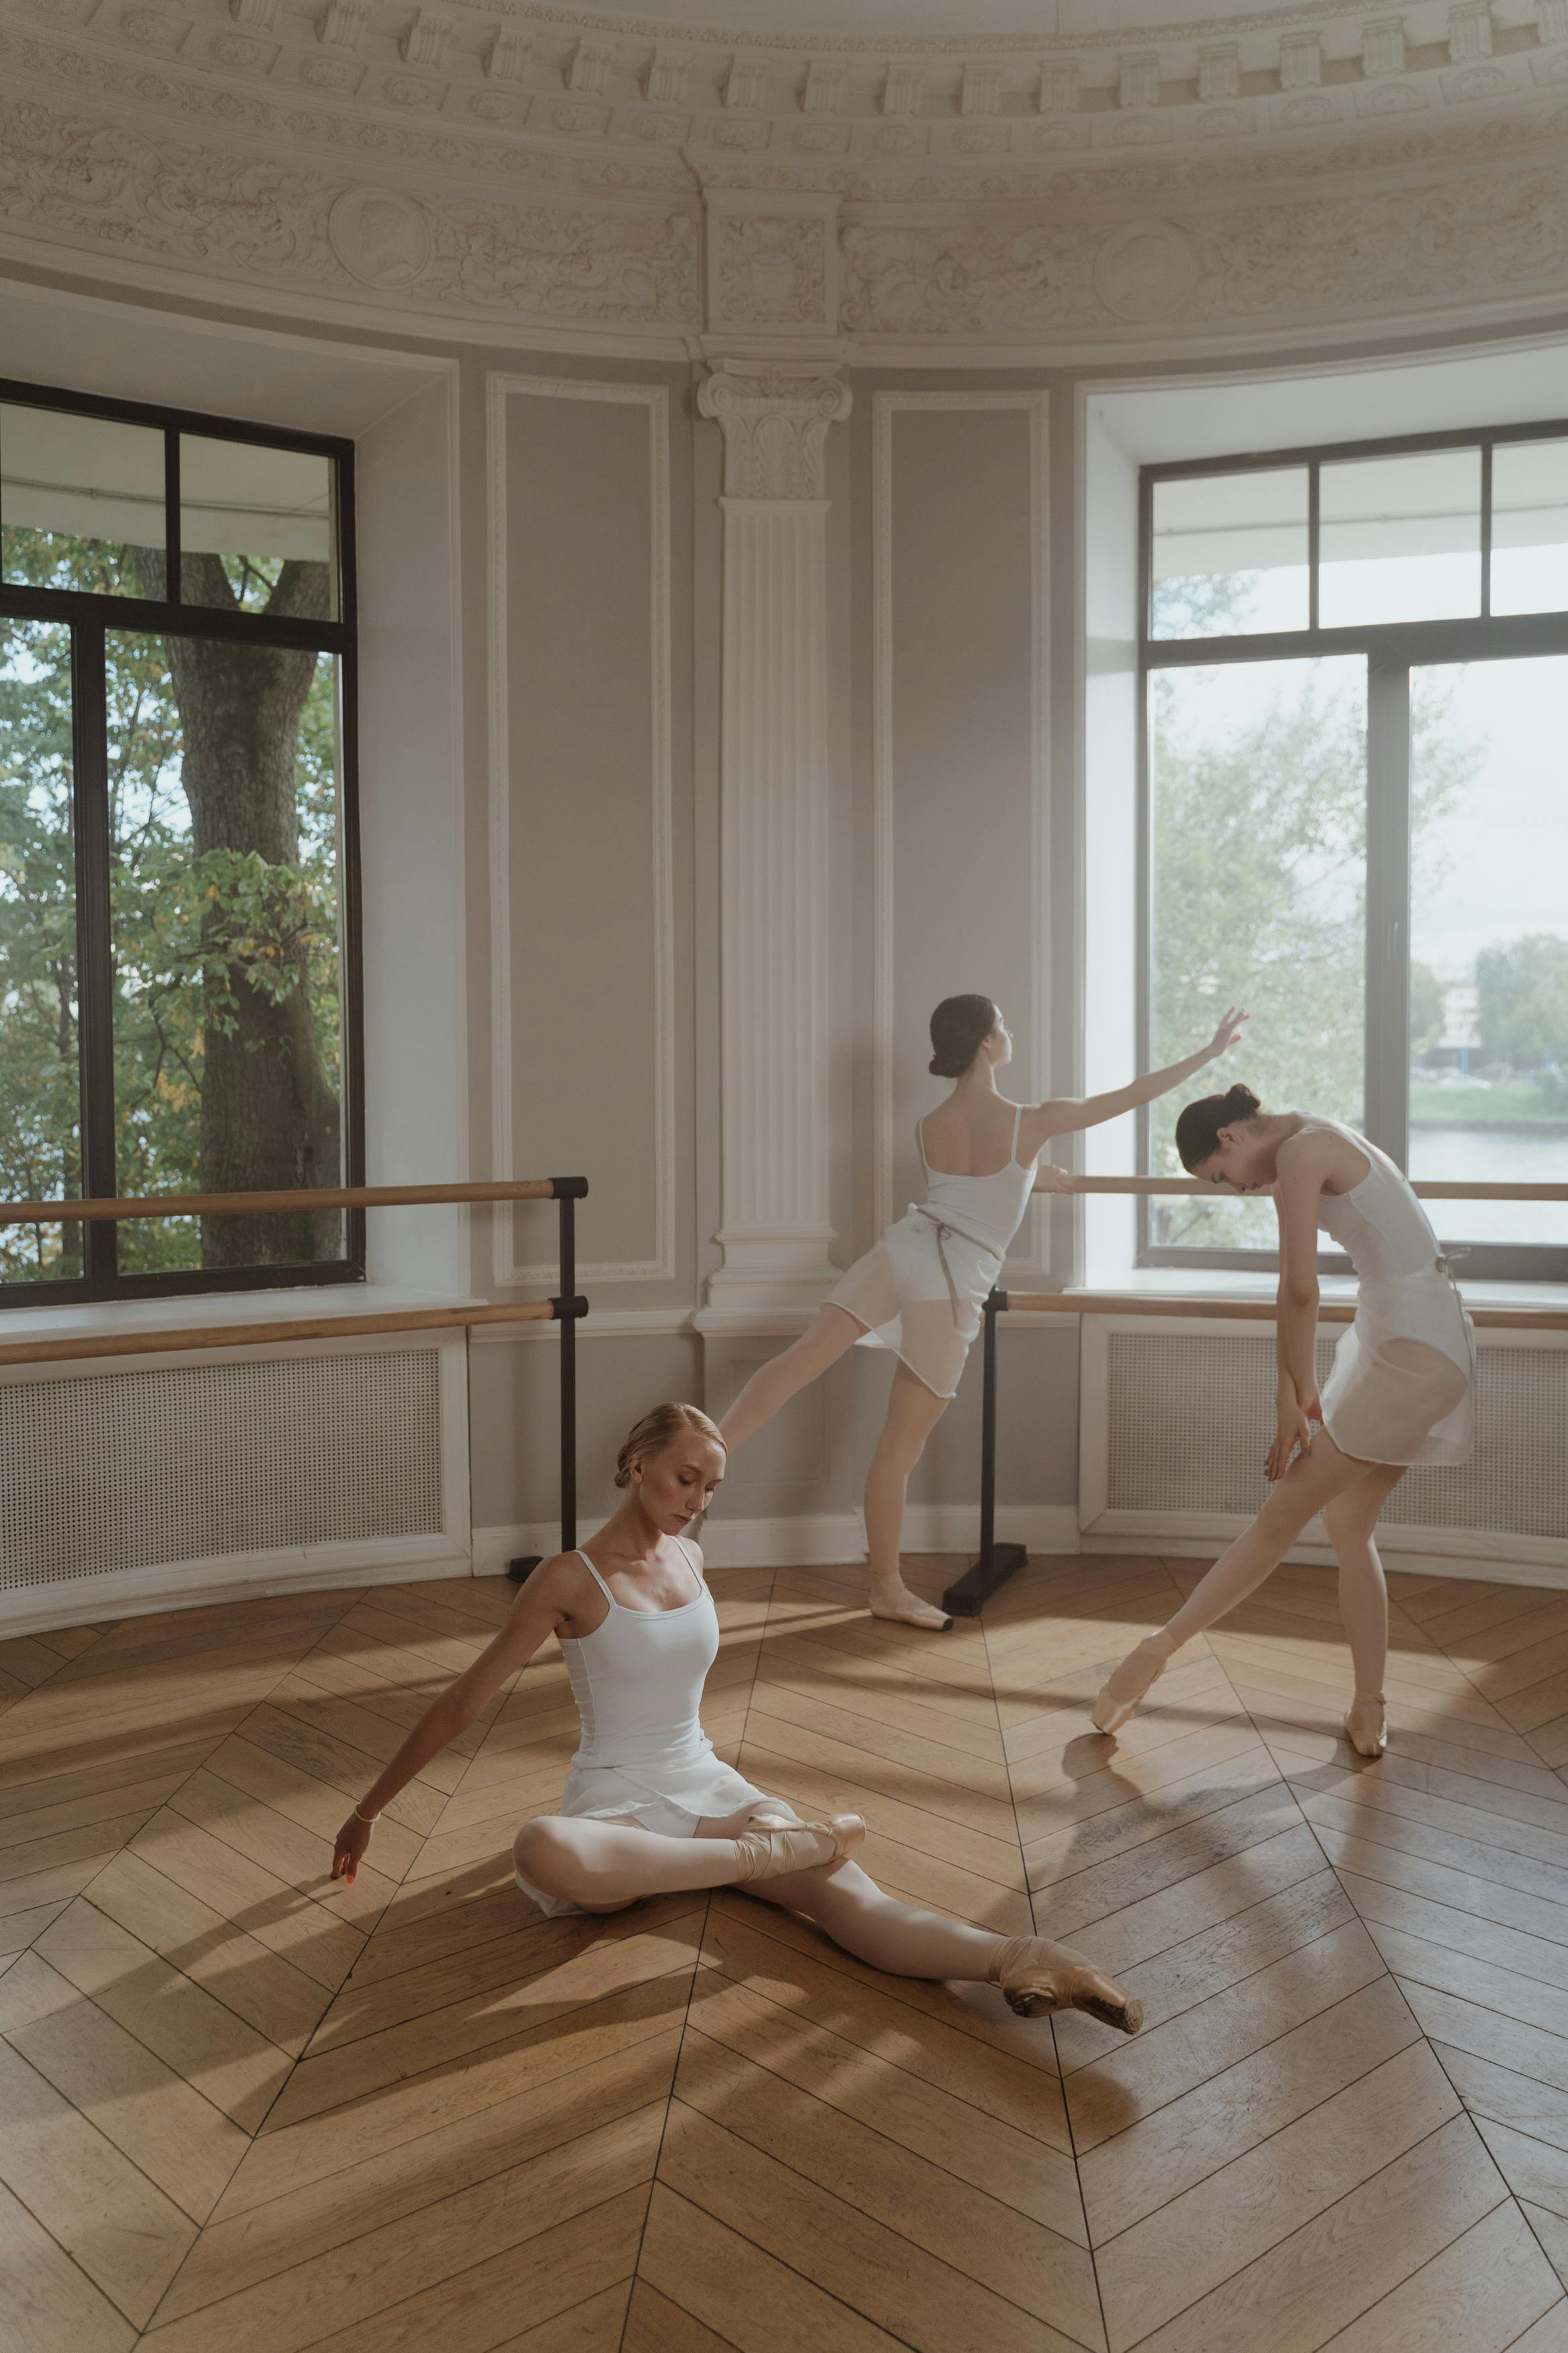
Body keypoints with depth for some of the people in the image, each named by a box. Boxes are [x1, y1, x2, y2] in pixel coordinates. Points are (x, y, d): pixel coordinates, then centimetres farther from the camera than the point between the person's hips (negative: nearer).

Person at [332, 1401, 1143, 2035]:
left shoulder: (689, 1558, 9)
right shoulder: (570, 1580, -8)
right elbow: (462, 1702, -3)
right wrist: (369, 1809, 0)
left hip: (704, 1783, 5)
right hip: (613, 1799, -4)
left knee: (844, 1888, -24)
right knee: (540, 1852, -43)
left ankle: (1017, 1960, -46)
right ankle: (768, 1852, -32)